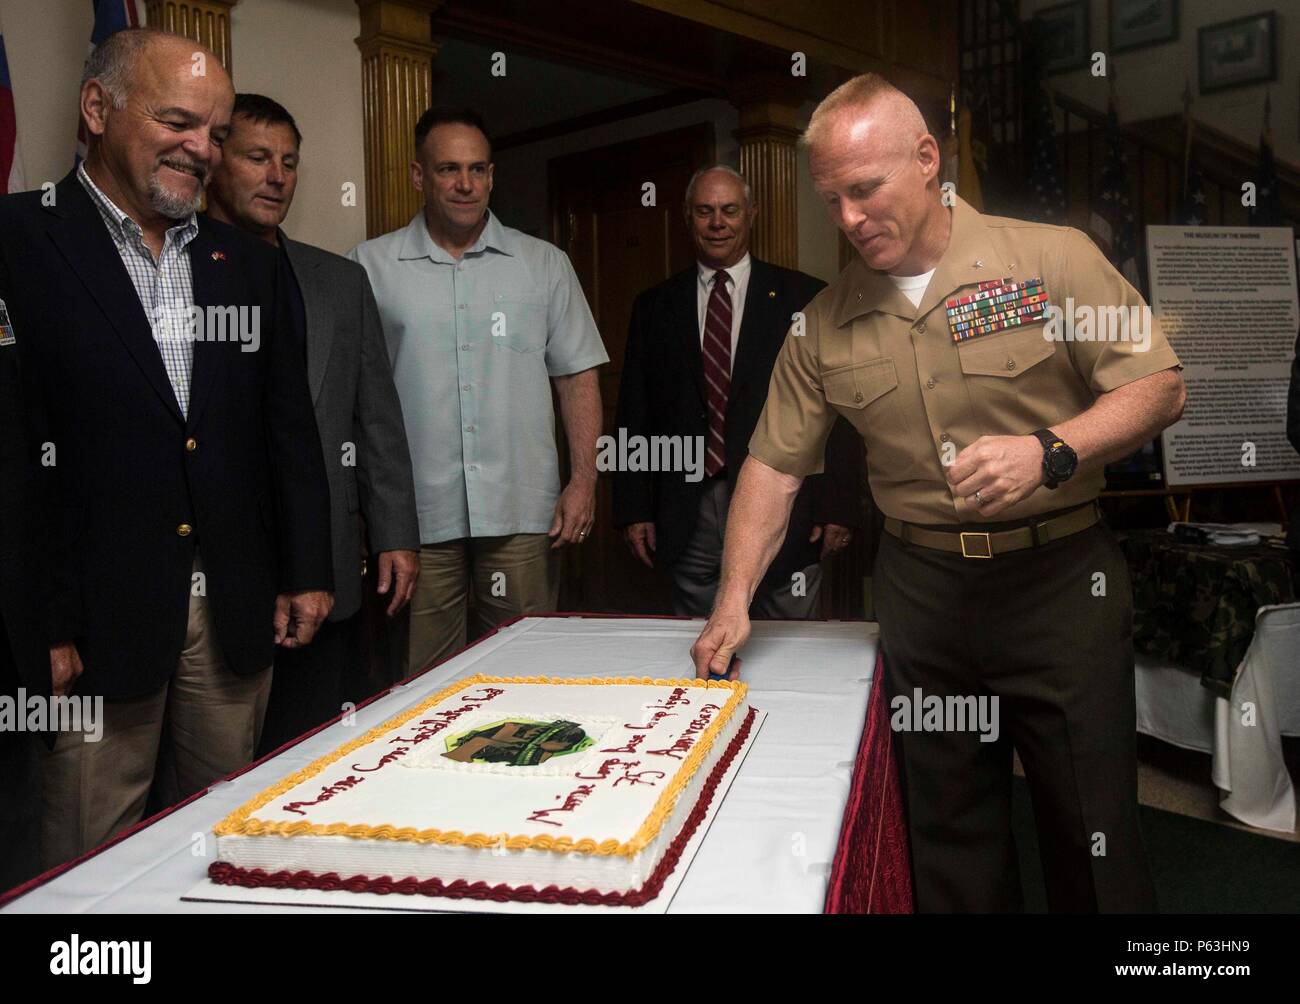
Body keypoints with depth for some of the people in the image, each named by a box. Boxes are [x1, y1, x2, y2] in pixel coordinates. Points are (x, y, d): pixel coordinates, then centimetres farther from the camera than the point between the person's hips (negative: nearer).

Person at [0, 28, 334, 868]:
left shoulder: (249, 263, 11)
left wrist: (307, 572, 9)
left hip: (238, 614, 5)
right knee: (91, 854, 9)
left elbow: (289, 427, 12)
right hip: (94, 618, -4)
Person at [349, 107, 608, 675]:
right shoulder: (370, 266, 5)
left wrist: (584, 480, 0)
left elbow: (577, 376, 9)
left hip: (522, 513, 1)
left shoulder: (544, 264, 9)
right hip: (417, 516, -1)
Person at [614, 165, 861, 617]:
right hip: (688, 523, 2)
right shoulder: (653, 307, 11)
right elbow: (634, 415, 10)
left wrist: (839, 508, -5)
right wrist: (634, 510, 3)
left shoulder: (804, 298, 4)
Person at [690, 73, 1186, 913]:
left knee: (1093, 828, 6)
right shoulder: (825, 323, 3)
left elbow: (1159, 388, -4)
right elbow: (776, 462, 5)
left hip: (1060, 581, -2)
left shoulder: (1054, 259, -4)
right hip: (920, 586, 3)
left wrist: (1048, 451, -22)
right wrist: (734, 601, -3)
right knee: (949, 828, 13)